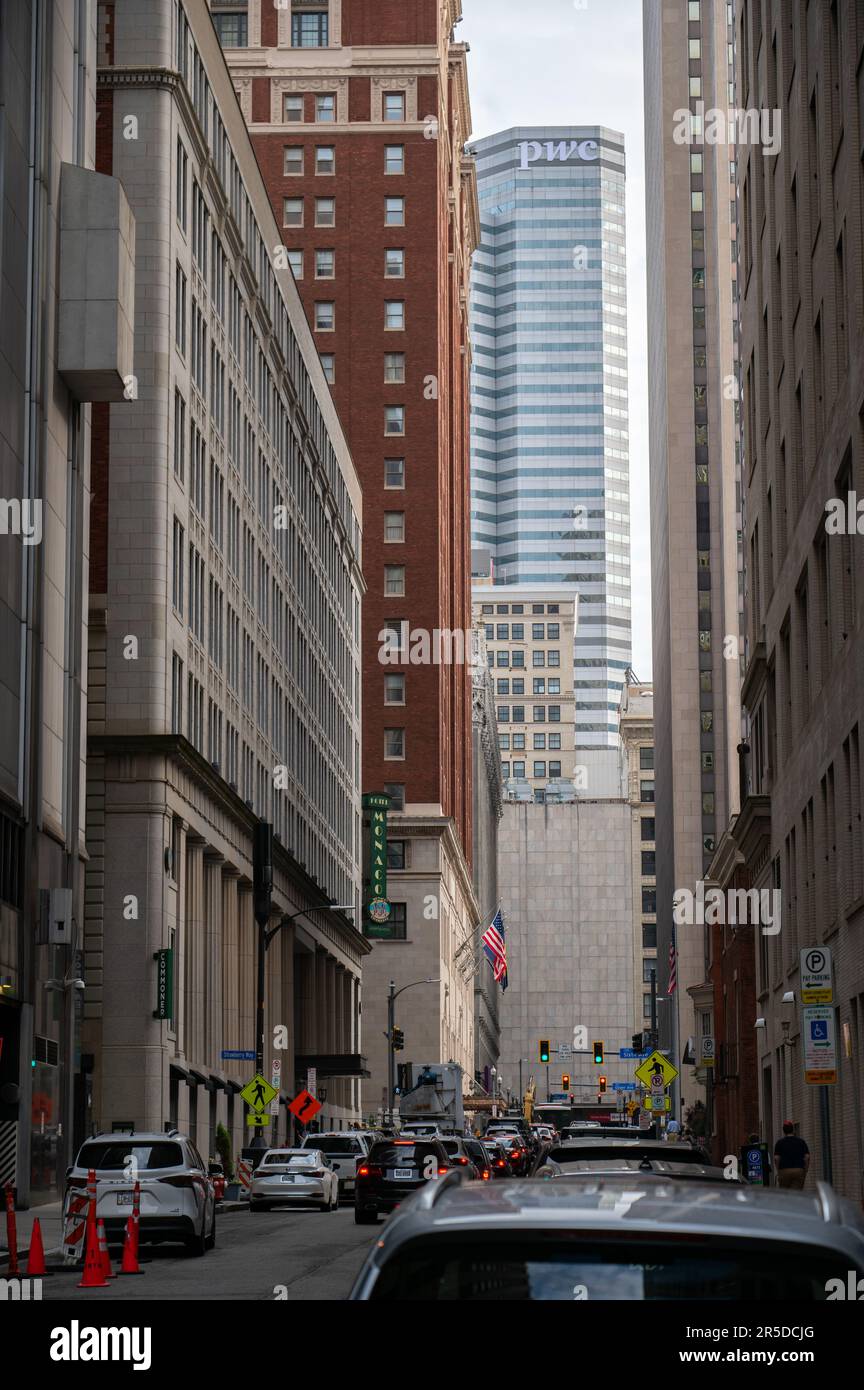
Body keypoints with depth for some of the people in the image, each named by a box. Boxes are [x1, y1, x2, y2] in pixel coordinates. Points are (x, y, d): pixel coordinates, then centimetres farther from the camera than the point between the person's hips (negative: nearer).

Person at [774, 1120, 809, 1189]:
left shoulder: (780, 1143, 3)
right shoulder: (801, 1141, 7)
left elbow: (776, 1158, -3)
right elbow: (807, 1157, 2)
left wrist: (778, 1171, 7)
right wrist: (805, 1170, 8)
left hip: (784, 1171, -1)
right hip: (799, 1171, 1)